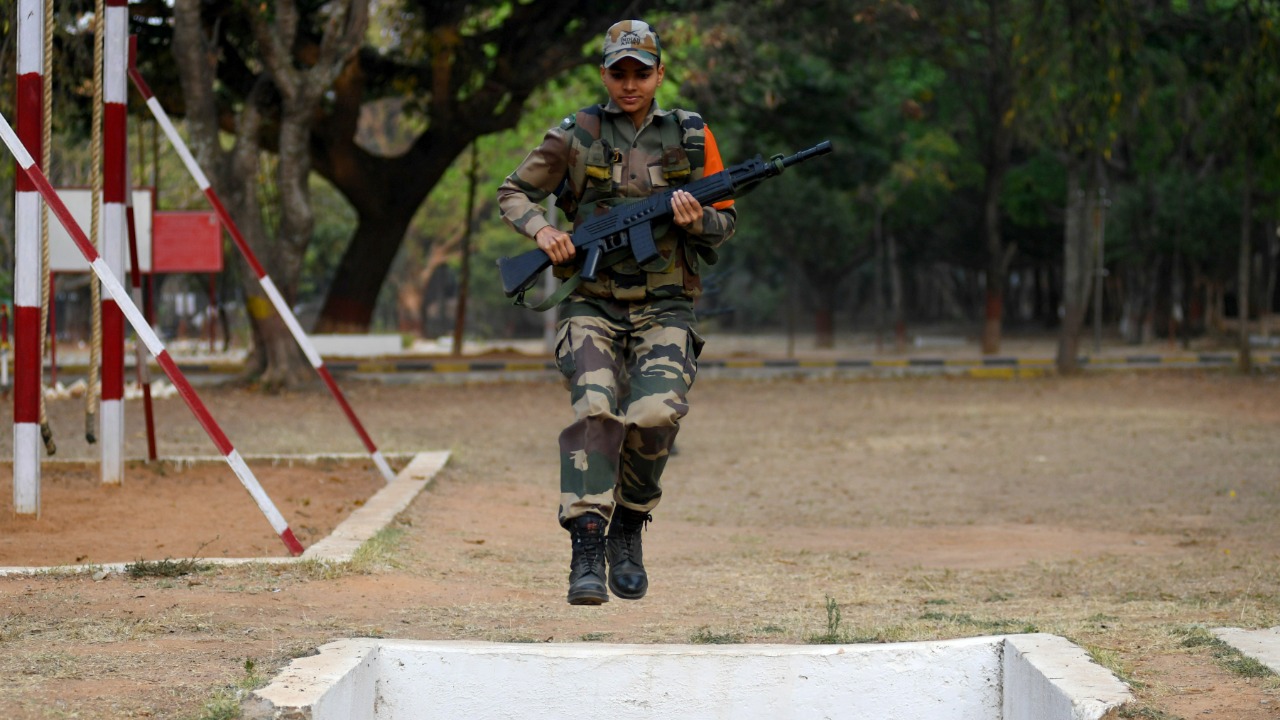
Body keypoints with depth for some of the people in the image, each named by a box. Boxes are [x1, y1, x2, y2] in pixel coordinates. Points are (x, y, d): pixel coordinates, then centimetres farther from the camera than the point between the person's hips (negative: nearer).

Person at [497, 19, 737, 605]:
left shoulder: (692, 136, 8)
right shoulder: (576, 136, 3)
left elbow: (726, 222, 13)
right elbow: (513, 193, 11)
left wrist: (697, 221, -10)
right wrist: (542, 230, -9)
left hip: (664, 309, 1)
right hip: (593, 305, -1)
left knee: (657, 411, -22)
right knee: (595, 408, -24)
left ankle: (628, 527, 4)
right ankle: (587, 553, -24)